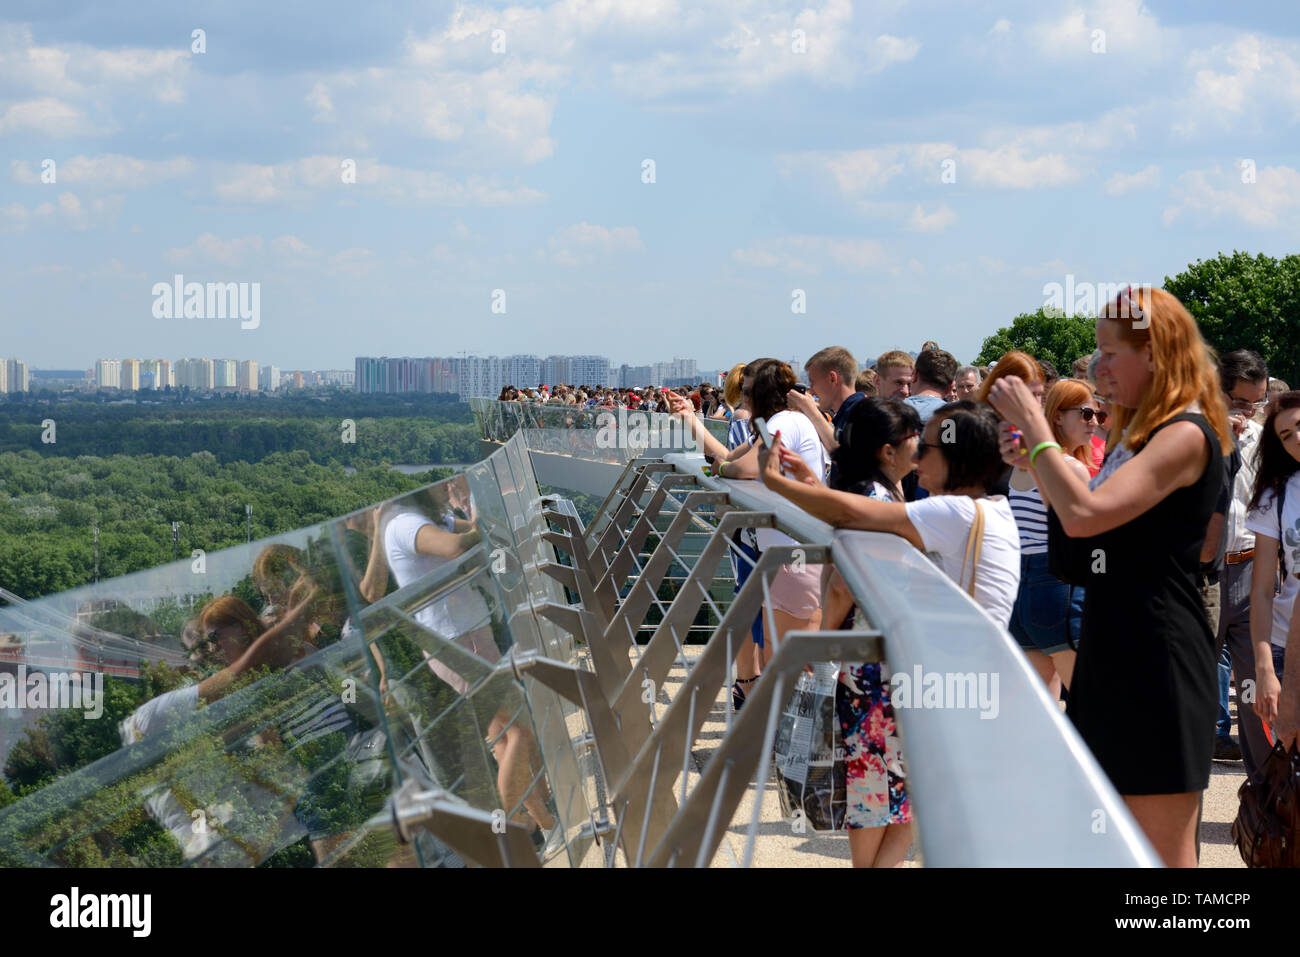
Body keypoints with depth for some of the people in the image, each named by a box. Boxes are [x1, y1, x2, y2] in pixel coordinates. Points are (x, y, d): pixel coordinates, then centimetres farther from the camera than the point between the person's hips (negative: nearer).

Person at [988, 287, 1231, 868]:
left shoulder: (1186, 436, -14)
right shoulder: (1135, 436, 17)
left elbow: (1084, 514, -25)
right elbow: (1077, 558, 20)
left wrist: (1033, 424, -16)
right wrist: (1034, 462, 11)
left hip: (1157, 666, -10)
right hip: (1109, 658, 10)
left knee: (1164, 853, -4)